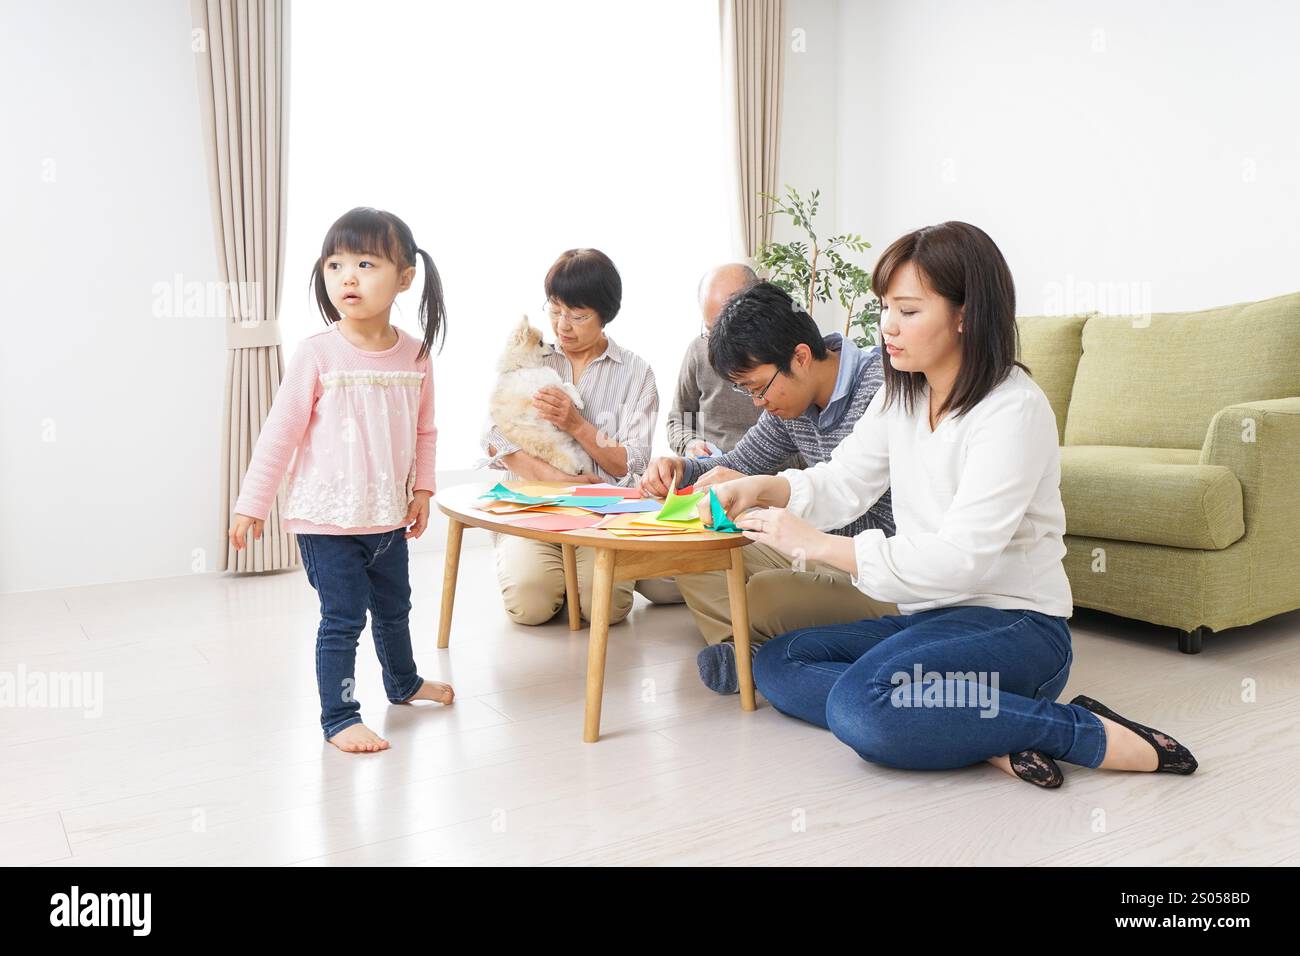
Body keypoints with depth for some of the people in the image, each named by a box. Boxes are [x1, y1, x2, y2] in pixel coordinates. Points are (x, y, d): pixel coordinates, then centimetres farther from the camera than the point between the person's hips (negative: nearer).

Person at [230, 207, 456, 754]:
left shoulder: (415, 355, -2)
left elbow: (424, 432, 9)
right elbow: (280, 433, -11)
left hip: (389, 518, 5)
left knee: (394, 608, 23)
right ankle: (338, 718, 16)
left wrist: (422, 490, 5)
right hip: (326, 519, -5)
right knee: (342, 619, -1)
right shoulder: (317, 354, -15)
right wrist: (252, 505, -8)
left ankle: (403, 682, 45)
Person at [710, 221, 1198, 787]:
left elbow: (961, 559, -26)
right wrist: (761, 487, -12)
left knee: (864, 705, -33)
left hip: (1017, 626, -9)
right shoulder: (900, 398, 7)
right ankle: (992, 735, -16)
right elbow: (842, 482, 9)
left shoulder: (1014, 410, -19)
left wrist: (816, 544, -26)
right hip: (930, 614, 9)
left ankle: (1092, 735, -16)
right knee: (775, 666, -6)